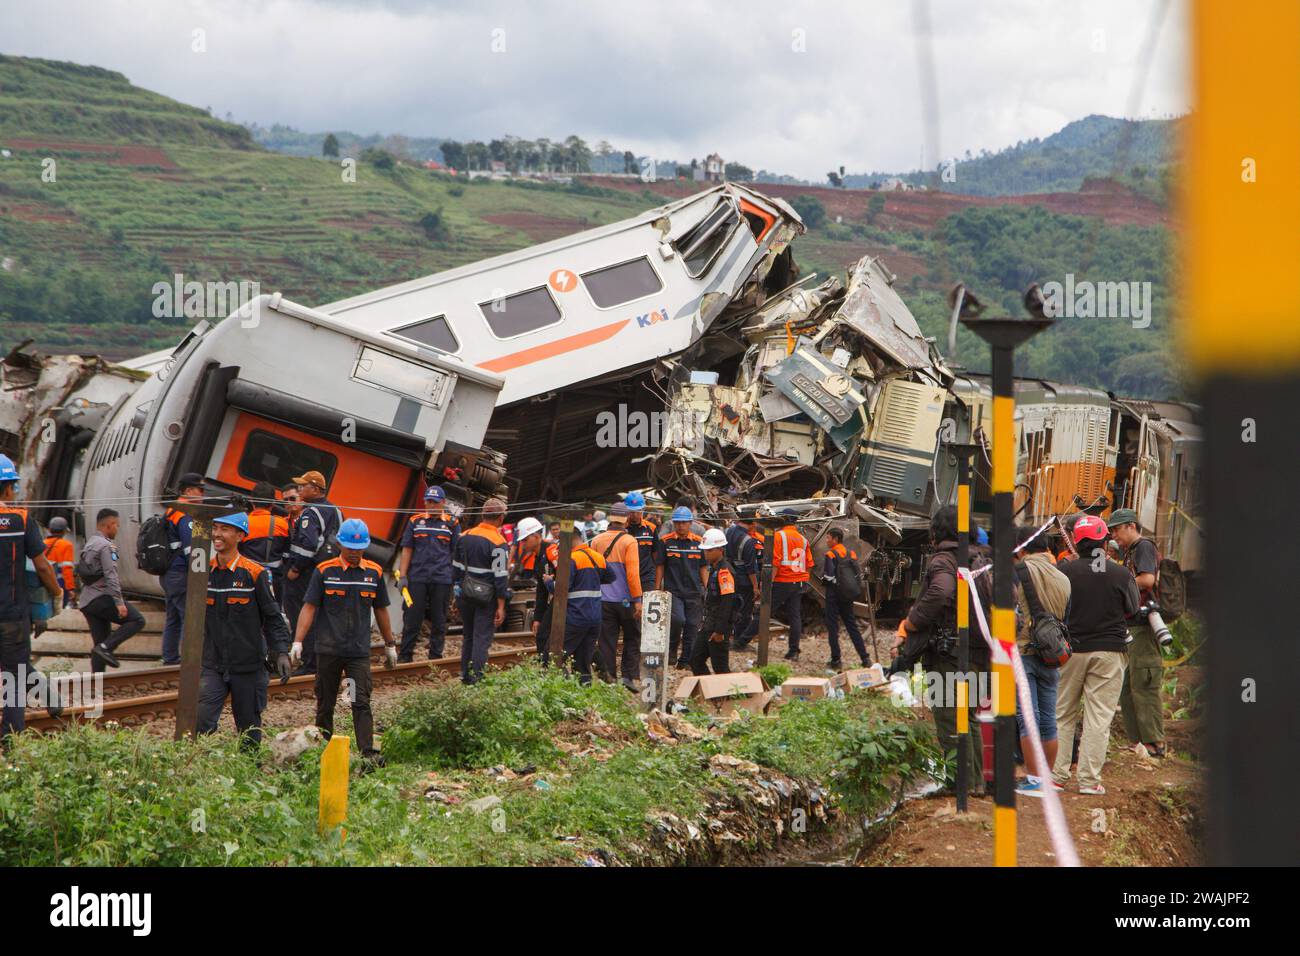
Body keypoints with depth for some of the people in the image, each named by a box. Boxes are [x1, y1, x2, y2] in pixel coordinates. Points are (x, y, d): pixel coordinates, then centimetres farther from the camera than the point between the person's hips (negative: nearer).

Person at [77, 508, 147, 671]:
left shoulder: (89, 545, 20)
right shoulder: (105, 546, -10)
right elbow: (110, 575, -18)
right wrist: (119, 602, -22)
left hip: (87, 601, 9)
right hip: (102, 597, -9)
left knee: (99, 642, 10)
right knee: (137, 620, -8)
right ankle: (106, 647, -18)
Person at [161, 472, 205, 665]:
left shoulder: (170, 512, 17)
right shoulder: (186, 516, -14)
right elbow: (191, 551, -20)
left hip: (168, 574, 10)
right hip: (181, 575, -10)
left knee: (173, 618, 14)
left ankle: (170, 656, 18)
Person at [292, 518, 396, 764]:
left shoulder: (374, 573, 7)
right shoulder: (324, 571, -1)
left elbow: (381, 610, 17)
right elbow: (309, 607, -2)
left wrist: (390, 645, 22)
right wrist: (298, 642, -11)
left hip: (359, 651, 1)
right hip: (328, 649, -1)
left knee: (361, 702, -9)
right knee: (325, 704, 8)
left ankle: (368, 752, -13)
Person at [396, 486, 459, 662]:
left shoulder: (452, 523, 7)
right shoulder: (415, 522, 8)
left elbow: (456, 553, 8)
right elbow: (407, 550, 8)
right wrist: (402, 576, 1)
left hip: (442, 580, 0)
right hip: (417, 579, 0)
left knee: (439, 621, 5)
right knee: (411, 619, 1)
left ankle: (435, 657, 12)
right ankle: (404, 657, 7)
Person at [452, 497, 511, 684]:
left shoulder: (465, 537, 6)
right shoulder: (497, 543, -14)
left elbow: (456, 568, 13)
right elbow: (500, 577, -15)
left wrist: (457, 592, 22)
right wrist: (501, 607, -12)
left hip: (465, 596, 6)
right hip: (486, 599, -6)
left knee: (468, 636, 17)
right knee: (482, 638, -2)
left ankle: (465, 675, 23)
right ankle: (476, 677, -5)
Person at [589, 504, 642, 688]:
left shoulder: (597, 540, 3)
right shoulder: (629, 542, -9)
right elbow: (633, 574, -14)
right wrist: (637, 599, -8)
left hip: (603, 600, 3)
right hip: (625, 600, -3)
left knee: (607, 641, 7)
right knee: (632, 639, 10)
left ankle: (608, 677, 5)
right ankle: (630, 676, 4)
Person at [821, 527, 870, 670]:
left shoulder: (831, 554, -12)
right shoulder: (851, 553, 7)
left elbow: (827, 575, -18)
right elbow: (858, 574, 8)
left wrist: (822, 578, 3)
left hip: (834, 593, -6)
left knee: (832, 627, 1)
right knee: (852, 625, 12)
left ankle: (836, 661, -2)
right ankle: (865, 659, 8)